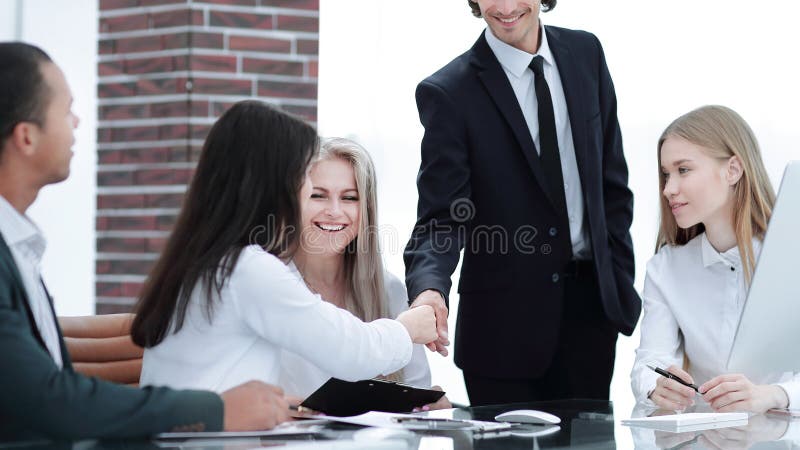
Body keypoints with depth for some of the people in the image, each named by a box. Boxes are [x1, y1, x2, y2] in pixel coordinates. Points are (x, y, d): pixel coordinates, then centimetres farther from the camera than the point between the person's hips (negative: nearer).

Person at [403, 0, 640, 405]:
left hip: (590, 309, 4)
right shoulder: (448, 93, -10)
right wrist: (429, 288, -33)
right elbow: (440, 217, -13)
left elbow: (612, 180, 11)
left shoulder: (585, 53, 5)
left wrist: (619, 280, 7)